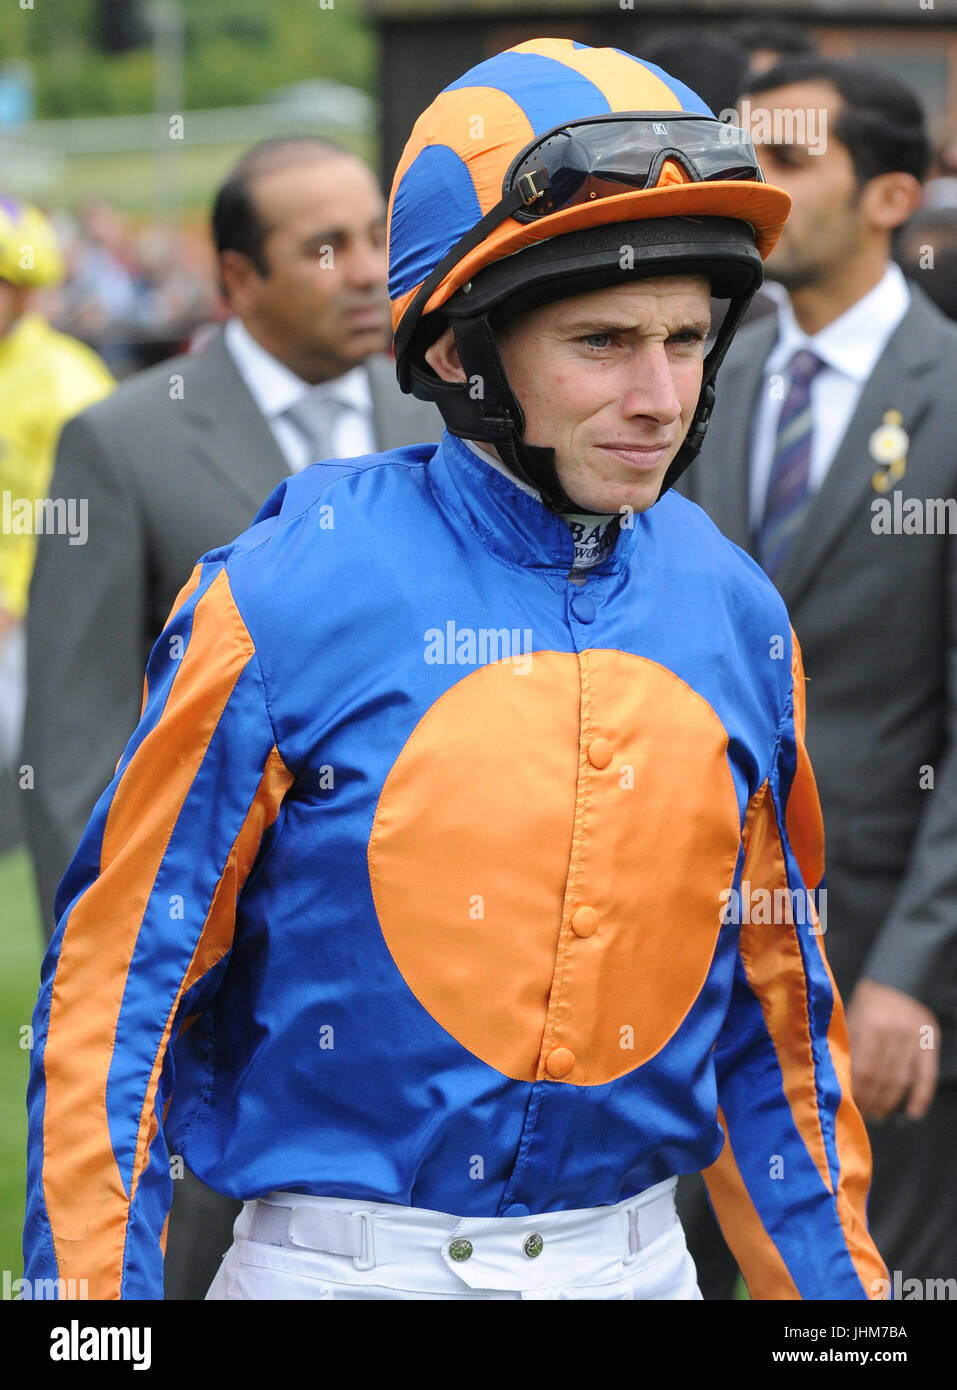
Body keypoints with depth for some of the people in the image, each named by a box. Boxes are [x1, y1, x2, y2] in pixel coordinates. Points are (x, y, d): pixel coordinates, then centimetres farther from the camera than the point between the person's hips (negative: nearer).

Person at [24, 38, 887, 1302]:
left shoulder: (735, 616, 3)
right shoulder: (287, 598, -11)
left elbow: (772, 1015, 12)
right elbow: (119, 980, -7)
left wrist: (838, 1283, 12)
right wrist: (93, 1295, -10)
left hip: (635, 1259, 4)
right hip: (344, 1262, -4)